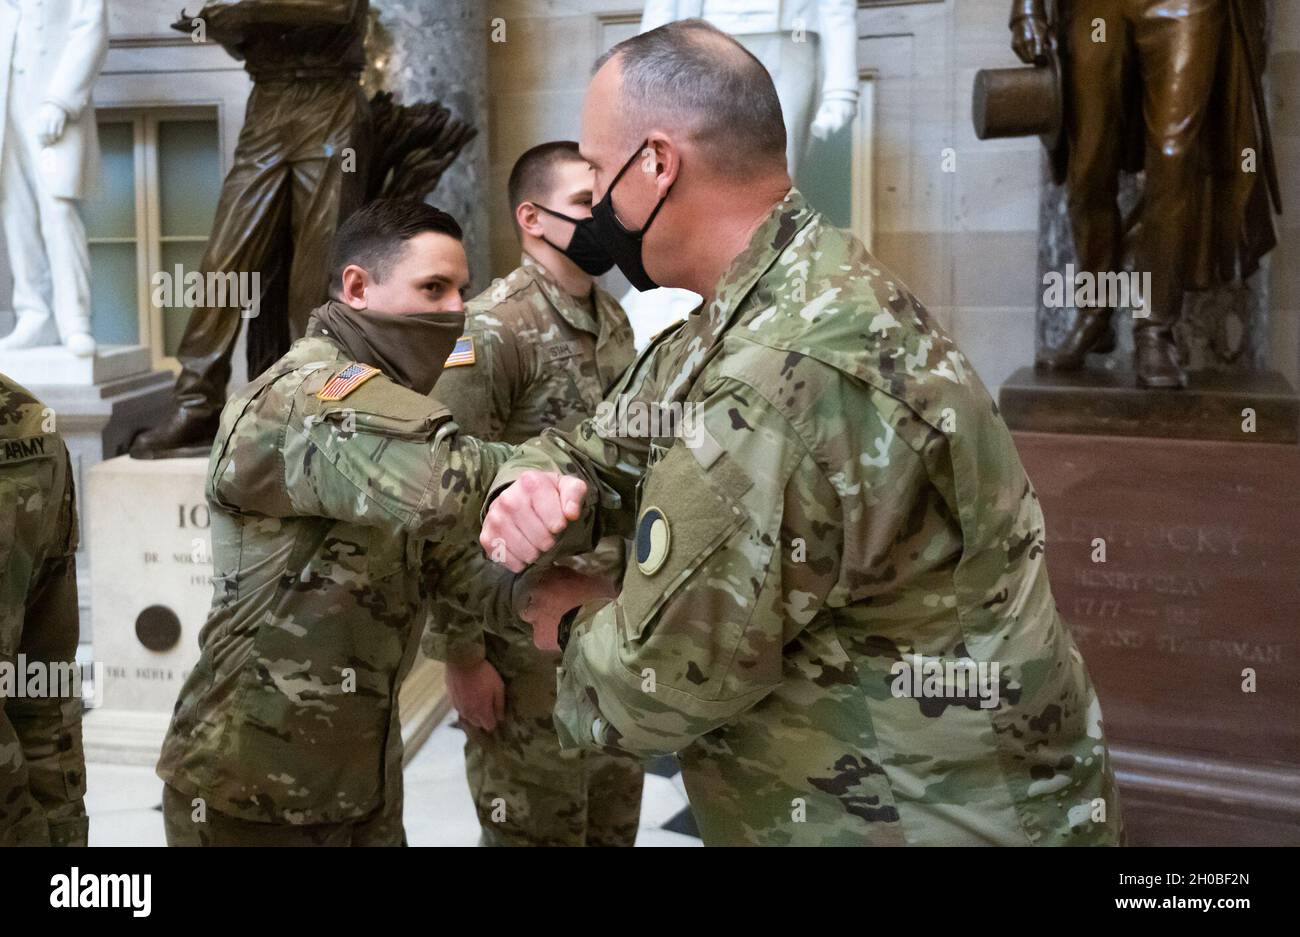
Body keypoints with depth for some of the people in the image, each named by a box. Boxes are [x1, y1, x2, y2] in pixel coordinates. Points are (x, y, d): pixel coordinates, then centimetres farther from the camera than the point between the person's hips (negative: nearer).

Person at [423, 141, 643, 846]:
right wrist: (460, 653, -16)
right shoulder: (492, 331, -15)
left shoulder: (613, 319, 9)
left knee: (615, 822, 16)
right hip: (525, 636, -7)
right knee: (536, 827, 7)